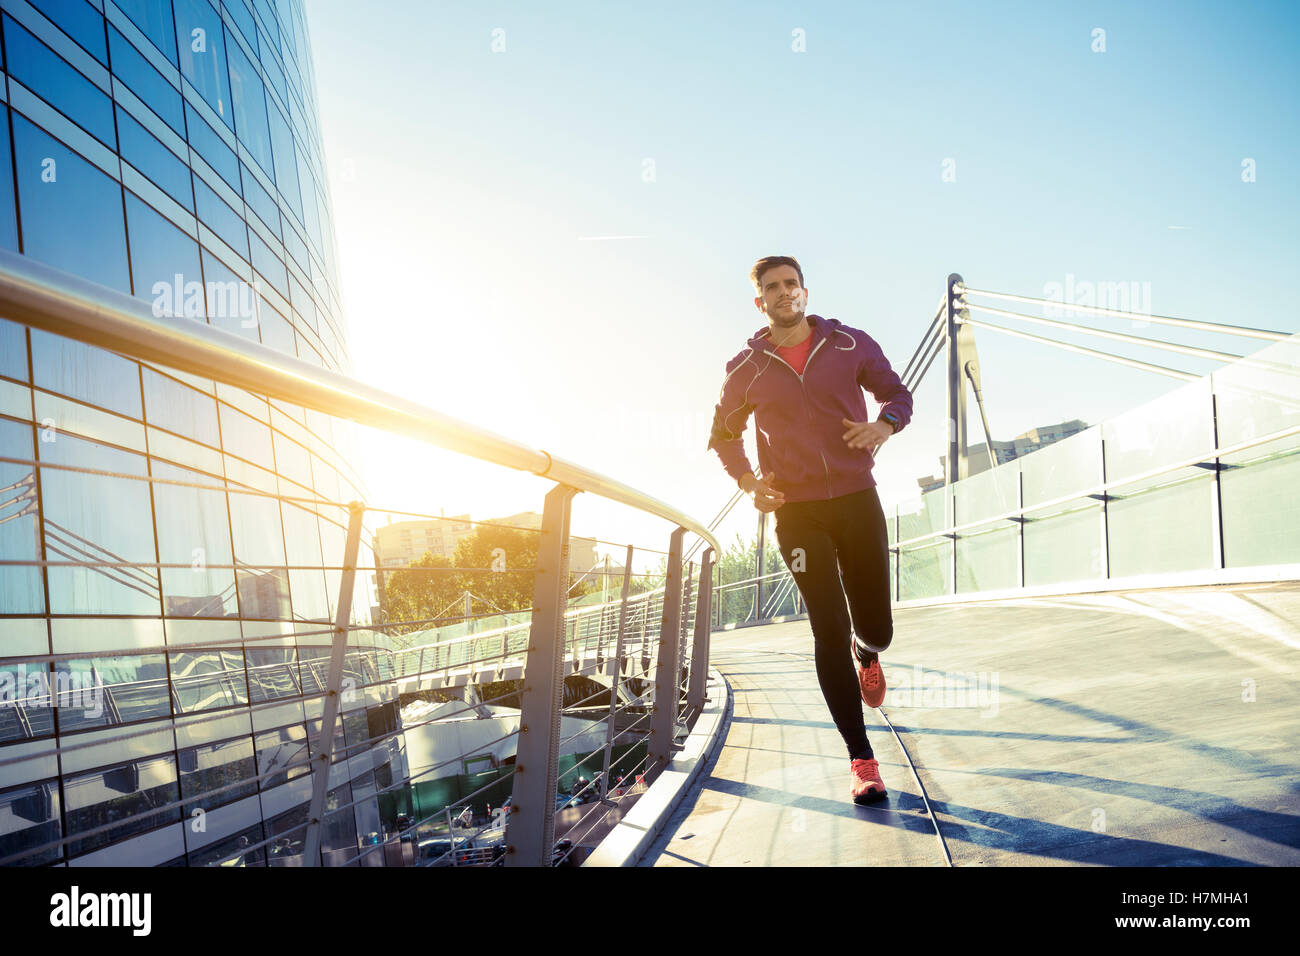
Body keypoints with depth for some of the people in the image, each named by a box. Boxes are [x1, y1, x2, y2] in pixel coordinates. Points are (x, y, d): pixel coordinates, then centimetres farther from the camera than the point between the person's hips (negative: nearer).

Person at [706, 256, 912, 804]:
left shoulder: (850, 345, 4)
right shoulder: (746, 369, 4)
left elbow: (898, 393, 12)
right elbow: (723, 435, 15)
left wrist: (884, 425, -12)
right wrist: (748, 481, -4)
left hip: (857, 498, 1)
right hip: (795, 511, -1)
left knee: (875, 629, 3)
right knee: (829, 631, -6)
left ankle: (867, 655, 44)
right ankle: (861, 759, 2)